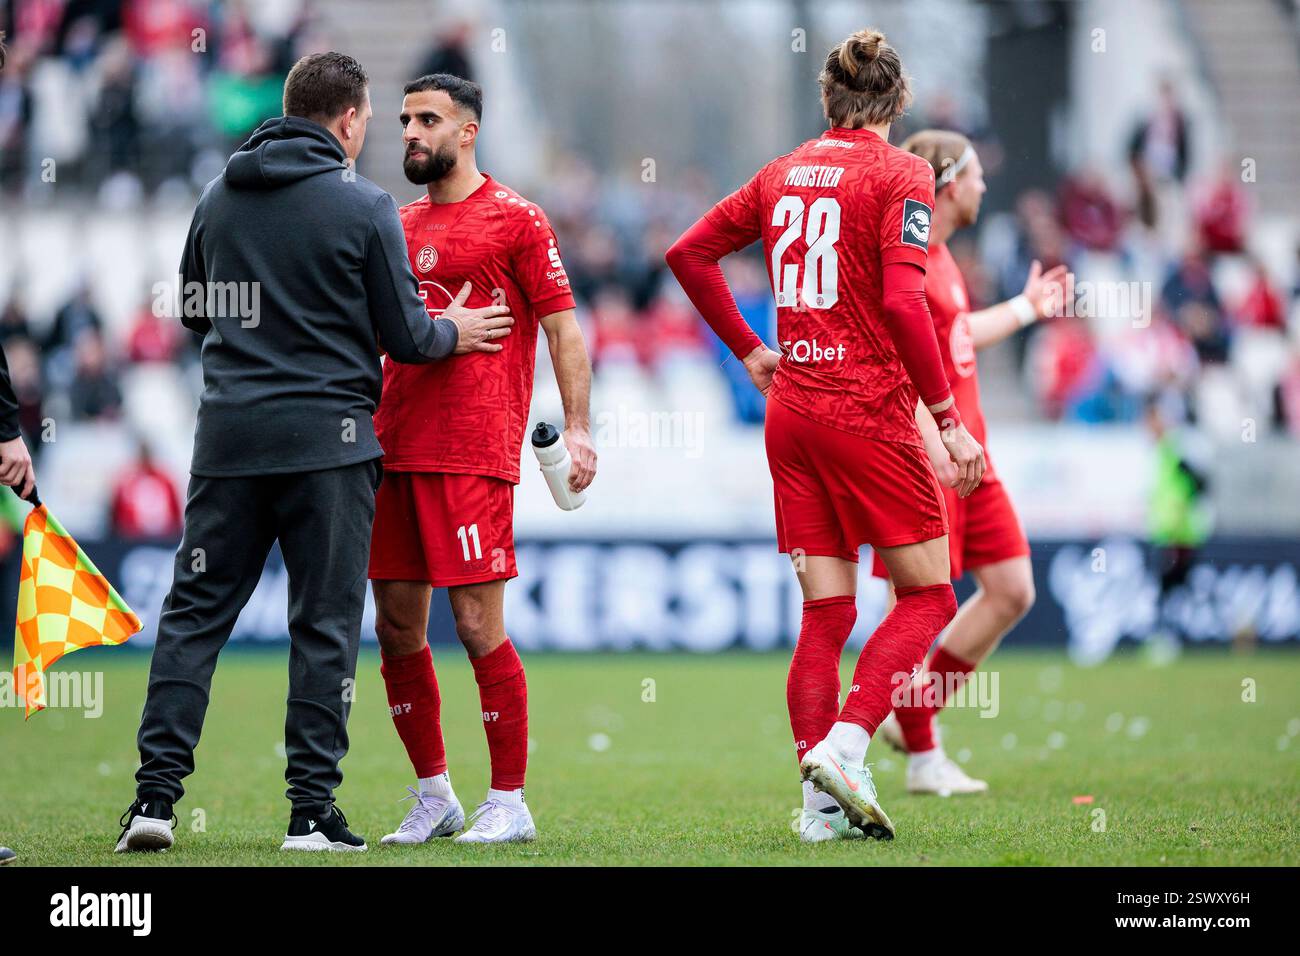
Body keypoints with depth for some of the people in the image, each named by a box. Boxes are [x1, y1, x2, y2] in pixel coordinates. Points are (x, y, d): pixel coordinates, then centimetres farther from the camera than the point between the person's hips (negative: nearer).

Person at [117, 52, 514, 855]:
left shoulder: (219, 199, 8)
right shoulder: (364, 206, -6)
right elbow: (406, 336, -4)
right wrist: (455, 331, 17)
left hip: (228, 430, 4)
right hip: (326, 438, -4)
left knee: (194, 612, 8)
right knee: (325, 623, 3)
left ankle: (157, 792, 0)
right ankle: (313, 811, 1)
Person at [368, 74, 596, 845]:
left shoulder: (513, 217, -1)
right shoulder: (400, 225, 17)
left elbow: (564, 327, -3)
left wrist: (578, 428, -12)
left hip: (474, 454, -7)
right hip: (395, 450, 7)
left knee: (478, 624, -7)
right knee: (397, 627, 6)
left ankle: (510, 804, 2)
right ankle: (434, 796, 18)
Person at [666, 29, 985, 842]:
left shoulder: (786, 173, 11)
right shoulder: (900, 174, -7)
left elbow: (689, 252, 18)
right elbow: (902, 301, -17)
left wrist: (750, 350, 23)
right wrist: (949, 418, -14)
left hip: (791, 407, 6)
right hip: (867, 408, -6)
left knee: (825, 613, 8)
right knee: (928, 594, 3)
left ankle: (822, 804, 3)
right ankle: (844, 744, -15)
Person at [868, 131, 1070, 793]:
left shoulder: (940, 257, 17)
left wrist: (1025, 308, 37)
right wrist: (930, 440, -28)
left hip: (965, 453, 10)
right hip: (920, 458, -10)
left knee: (1012, 590, 10)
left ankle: (911, 717, 19)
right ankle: (923, 758, 5)